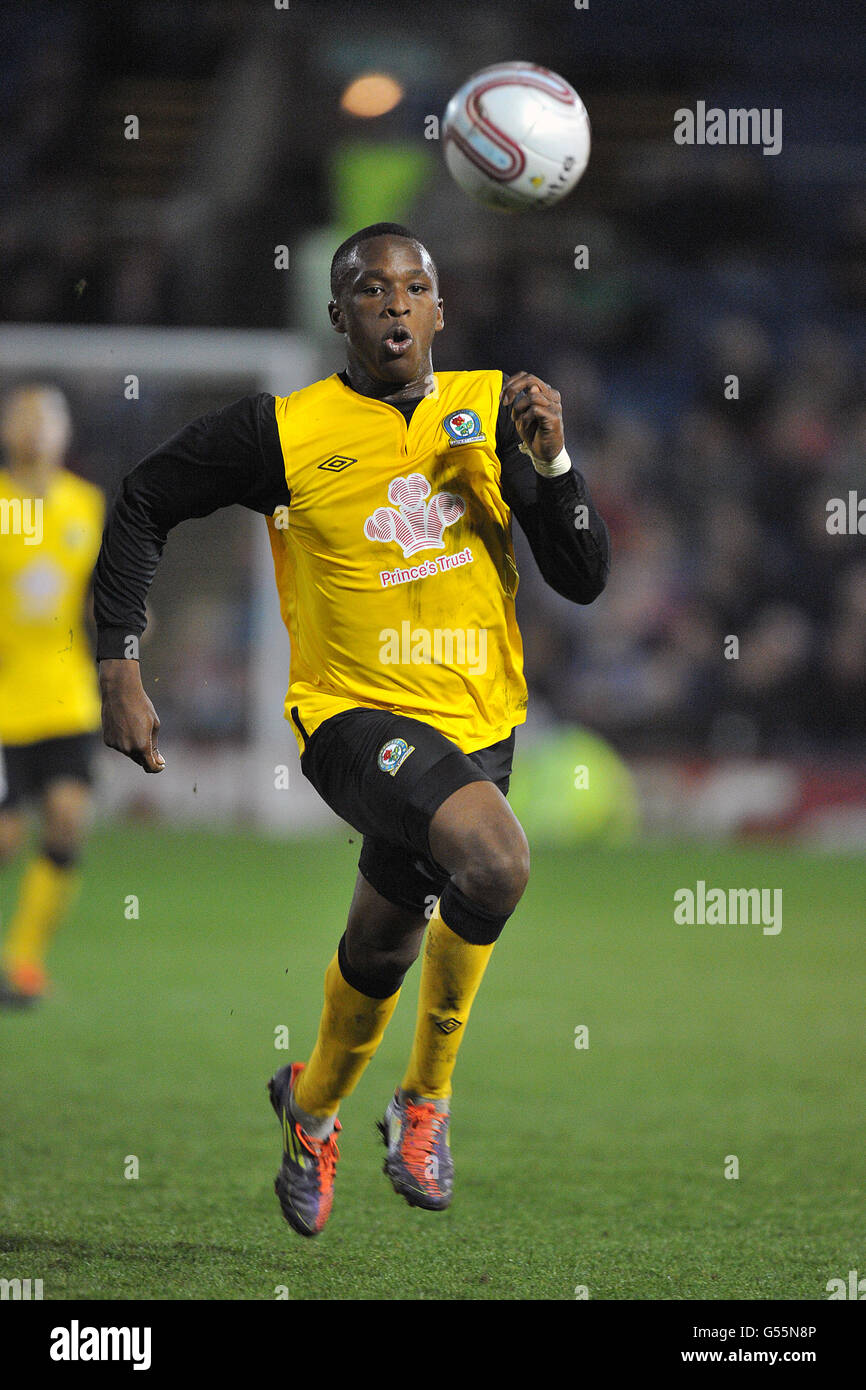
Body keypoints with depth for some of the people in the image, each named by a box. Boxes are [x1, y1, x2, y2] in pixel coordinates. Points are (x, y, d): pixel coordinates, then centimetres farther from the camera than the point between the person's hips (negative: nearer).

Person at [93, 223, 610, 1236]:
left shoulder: (492, 411, 1)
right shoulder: (285, 432, -8)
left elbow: (585, 580, 0)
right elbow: (144, 503, 5)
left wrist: (548, 460, -15)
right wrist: (120, 668, 0)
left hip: (477, 723, 5)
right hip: (355, 711, -5)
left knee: (383, 948, 16)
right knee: (495, 858, -31)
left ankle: (312, 1105, 48)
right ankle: (426, 1099, -10)